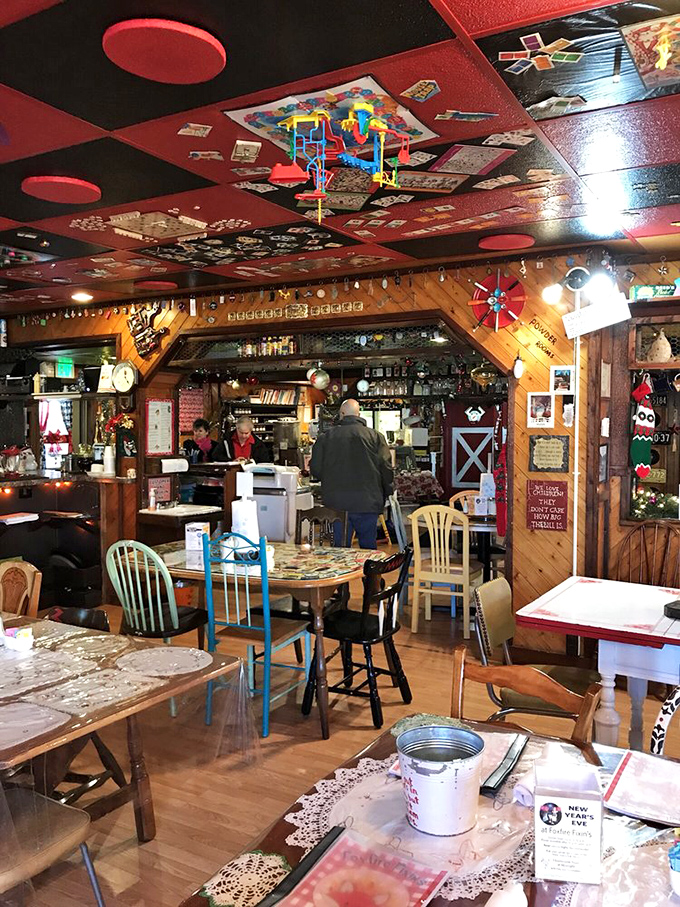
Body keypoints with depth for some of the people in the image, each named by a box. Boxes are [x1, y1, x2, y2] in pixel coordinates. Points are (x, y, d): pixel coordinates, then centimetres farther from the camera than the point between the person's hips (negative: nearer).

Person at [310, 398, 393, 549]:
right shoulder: (375, 436, 0)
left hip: (337, 502, 1)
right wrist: (385, 495, 12)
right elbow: (386, 468, -2)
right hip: (367, 503, -1)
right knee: (368, 545, 10)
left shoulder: (326, 437, 2)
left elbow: (316, 469, 4)